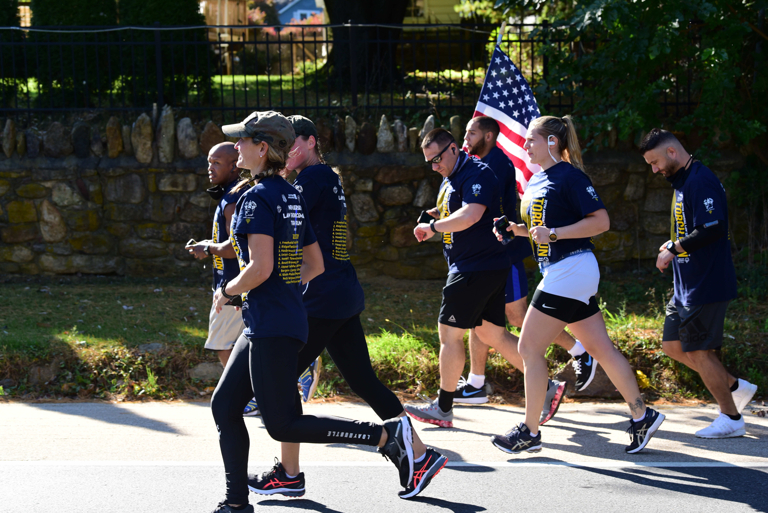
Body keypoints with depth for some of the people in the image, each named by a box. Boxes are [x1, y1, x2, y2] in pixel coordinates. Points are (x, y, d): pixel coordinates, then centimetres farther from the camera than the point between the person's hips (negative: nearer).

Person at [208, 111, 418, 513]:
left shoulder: (256, 198, -15)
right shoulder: (291, 197, 13)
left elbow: (260, 268, -24)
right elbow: (315, 265, 18)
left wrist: (227, 292, -8)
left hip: (271, 328, -10)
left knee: (282, 425, -6)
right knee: (224, 406, 13)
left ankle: (386, 435, -10)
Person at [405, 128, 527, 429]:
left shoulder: (476, 174, -16)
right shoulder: (450, 179, 17)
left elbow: (470, 215, -30)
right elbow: (450, 216, 28)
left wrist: (433, 226, -19)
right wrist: (431, 222, 7)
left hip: (477, 267, -10)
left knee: (449, 332, -4)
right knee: (493, 334, 10)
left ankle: (443, 408, 4)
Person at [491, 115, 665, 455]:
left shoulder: (569, 176, -12)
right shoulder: (536, 181, 16)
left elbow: (601, 221, -17)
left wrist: (554, 233, -21)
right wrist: (515, 229, 8)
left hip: (570, 271, -9)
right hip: (559, 273, 9)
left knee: (530, 348, -5)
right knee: (600, 347, 8)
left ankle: (529, 432, 2)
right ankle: (641, 416, 11)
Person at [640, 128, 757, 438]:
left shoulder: (700, 181, -18)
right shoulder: (681, 182, 15)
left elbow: (713, 229, -27)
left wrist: (674, 249, -18)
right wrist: (675, 246, 6)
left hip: (706, 285, -10)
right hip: (686, 286, 10)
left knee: (698, 352, -3)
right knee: (672, 345, 13)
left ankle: (731, 418, 8)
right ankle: (734, 387, 21)